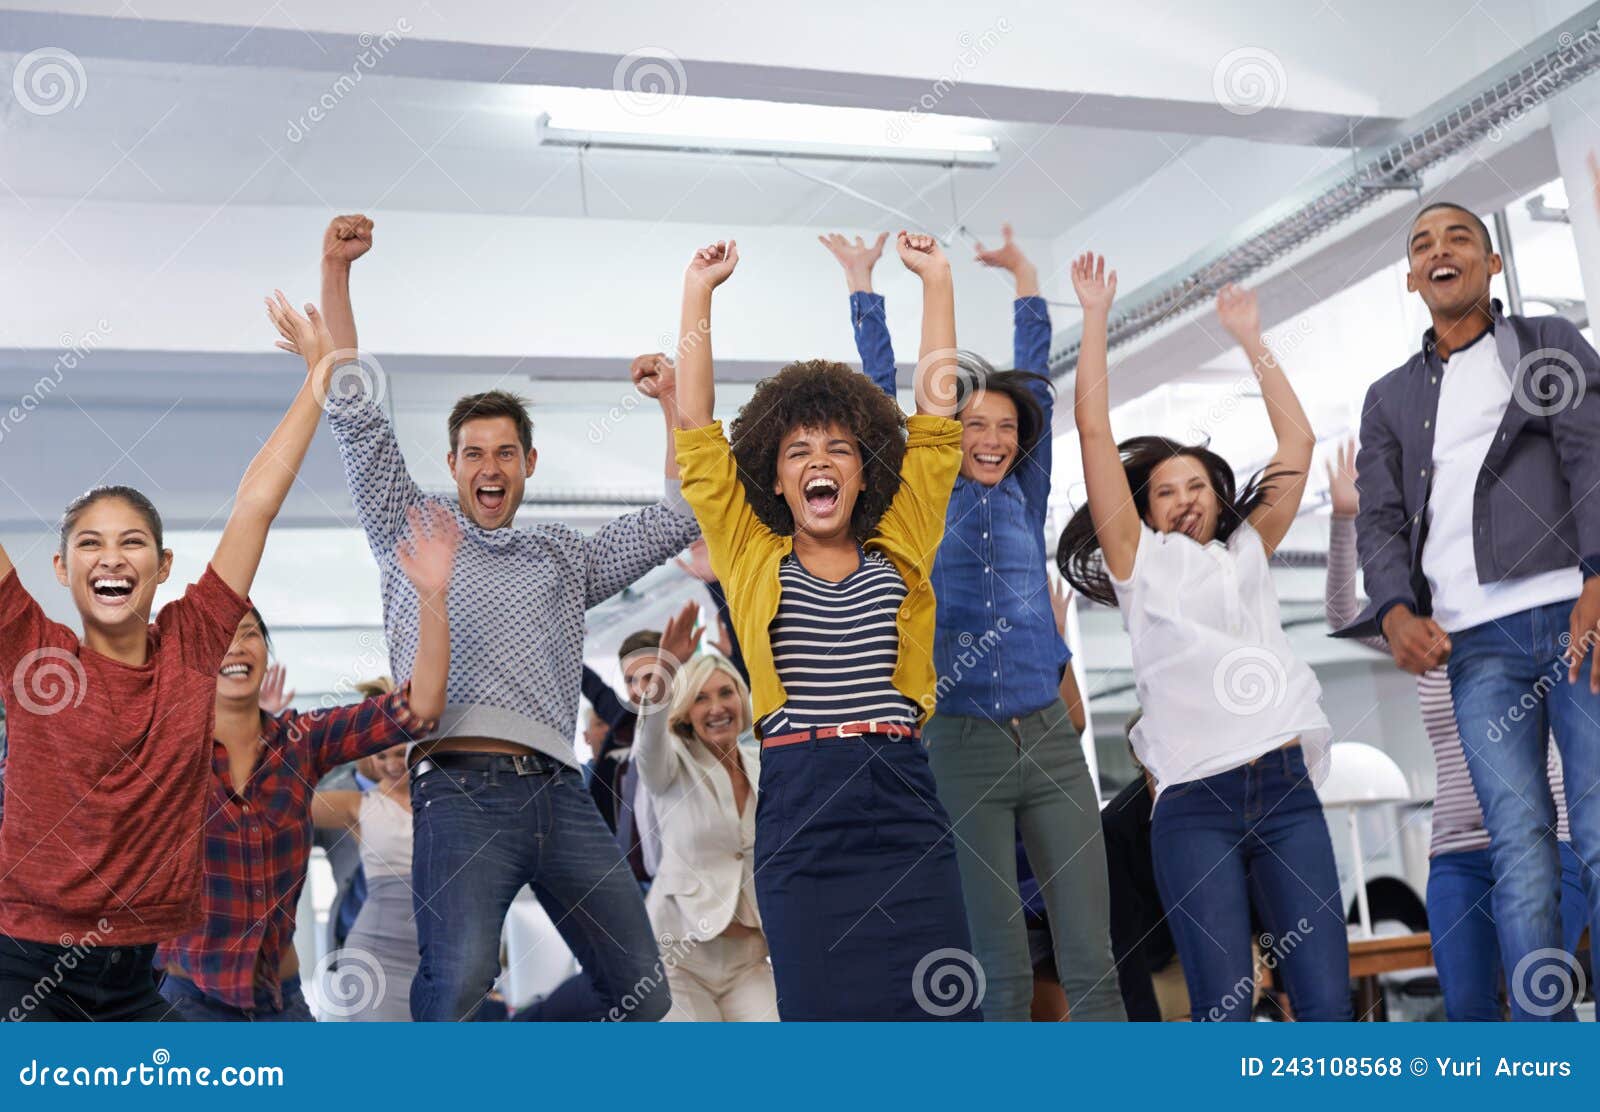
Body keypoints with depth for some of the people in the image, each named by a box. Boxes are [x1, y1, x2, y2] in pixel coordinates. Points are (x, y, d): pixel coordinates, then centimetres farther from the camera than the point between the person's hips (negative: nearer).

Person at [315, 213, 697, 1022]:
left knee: (641, 988, -3)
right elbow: (356, 415, 13)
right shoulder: (412, 530, 19)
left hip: (560, 792, 4)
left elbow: (678, 516, 26)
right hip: (462, 787, -4)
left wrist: (674, 400, 22)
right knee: (460, 975, -28)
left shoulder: (565, 557, 26)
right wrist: (336, 271, 7)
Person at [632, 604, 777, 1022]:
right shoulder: (675, 764, -6)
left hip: (747, 958, 4)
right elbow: (649, 748, -32)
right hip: (679, 953, -4)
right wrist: (665, 673, -49)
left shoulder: (762, 772, 9)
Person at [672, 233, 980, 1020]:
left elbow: (935, 420, 11)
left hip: (904, 801, 1)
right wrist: (698, 291, 10)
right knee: (823, 1007, 4)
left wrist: (936, 280, 13)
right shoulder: (751, 557, 9)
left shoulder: (900, 553, 11)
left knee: (941, 1003, -2)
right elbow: (696, 430, 8)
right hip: (800, 809, 0)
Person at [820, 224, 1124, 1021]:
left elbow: (1036, 381, 15)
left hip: (1051, 742, 3)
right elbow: (882, 388, 5)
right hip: (963, 749, -2)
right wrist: (862, 283, 8)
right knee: (1002, 975, 2)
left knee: (1092, 963, 0)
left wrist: (1025, 277, 19)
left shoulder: (1024, 495, 11)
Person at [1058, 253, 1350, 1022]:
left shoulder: (1249, 552, 21)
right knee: (1223, 1010, -8)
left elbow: (1297, 442, 20)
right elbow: (1094, 432, 7)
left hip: (1285, 788, 3)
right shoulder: (1140, 564, 12)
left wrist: (1250, 339, 22)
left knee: (1328, 1004, -4)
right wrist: (1096, 318, 10)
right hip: (1194, 807, -3)